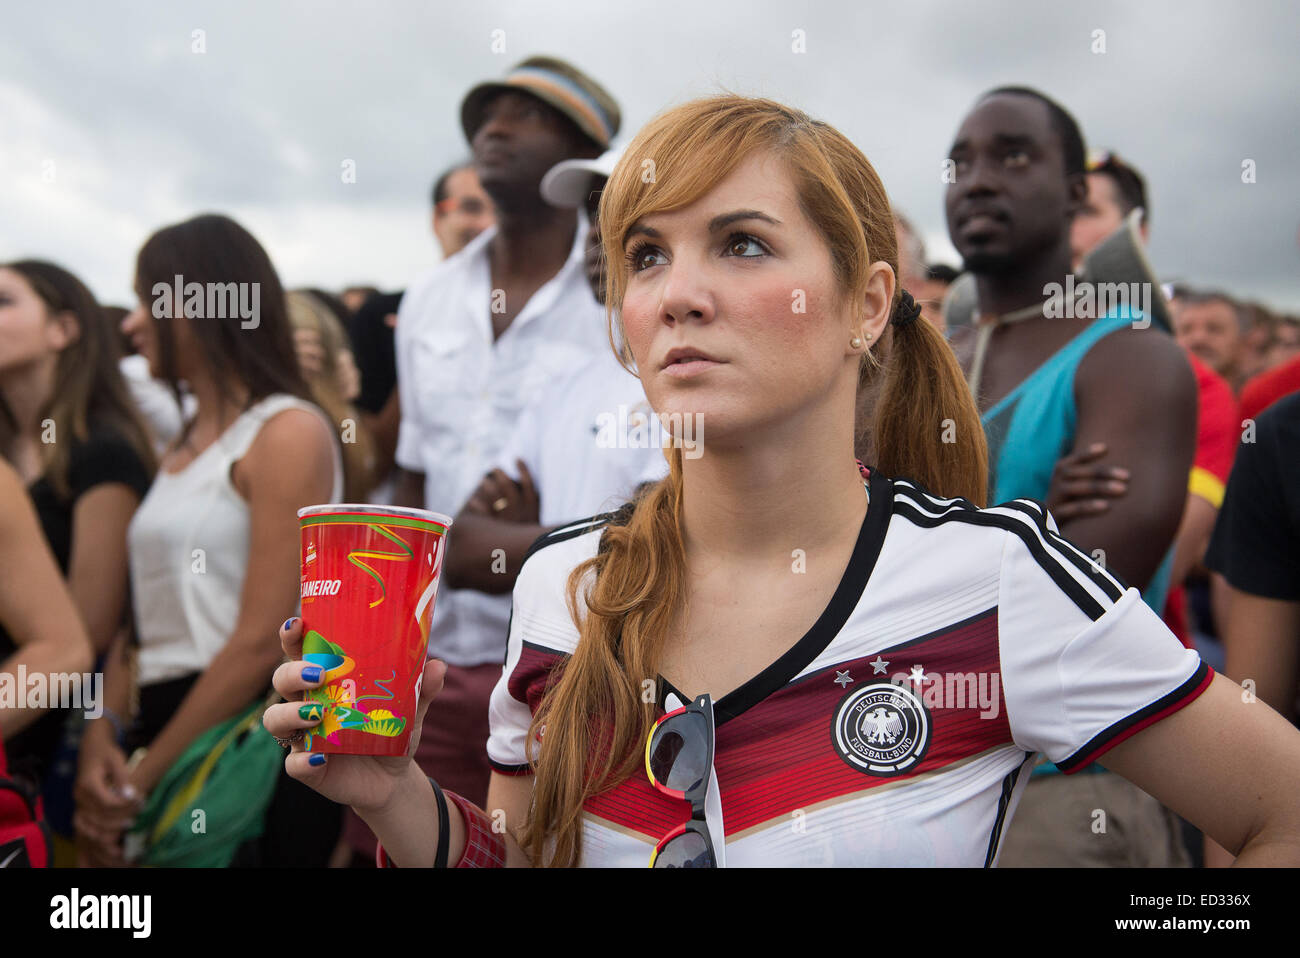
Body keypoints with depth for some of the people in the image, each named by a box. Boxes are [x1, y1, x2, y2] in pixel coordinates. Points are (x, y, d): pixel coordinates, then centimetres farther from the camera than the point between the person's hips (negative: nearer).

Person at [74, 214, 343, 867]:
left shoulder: (287, 433, -10)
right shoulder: (181, 449, 15)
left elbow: (261, 644, -16)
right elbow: (140, 615, 11)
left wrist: (144, 779, -12)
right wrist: (103, 735, -6)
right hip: (165, 728, 7)